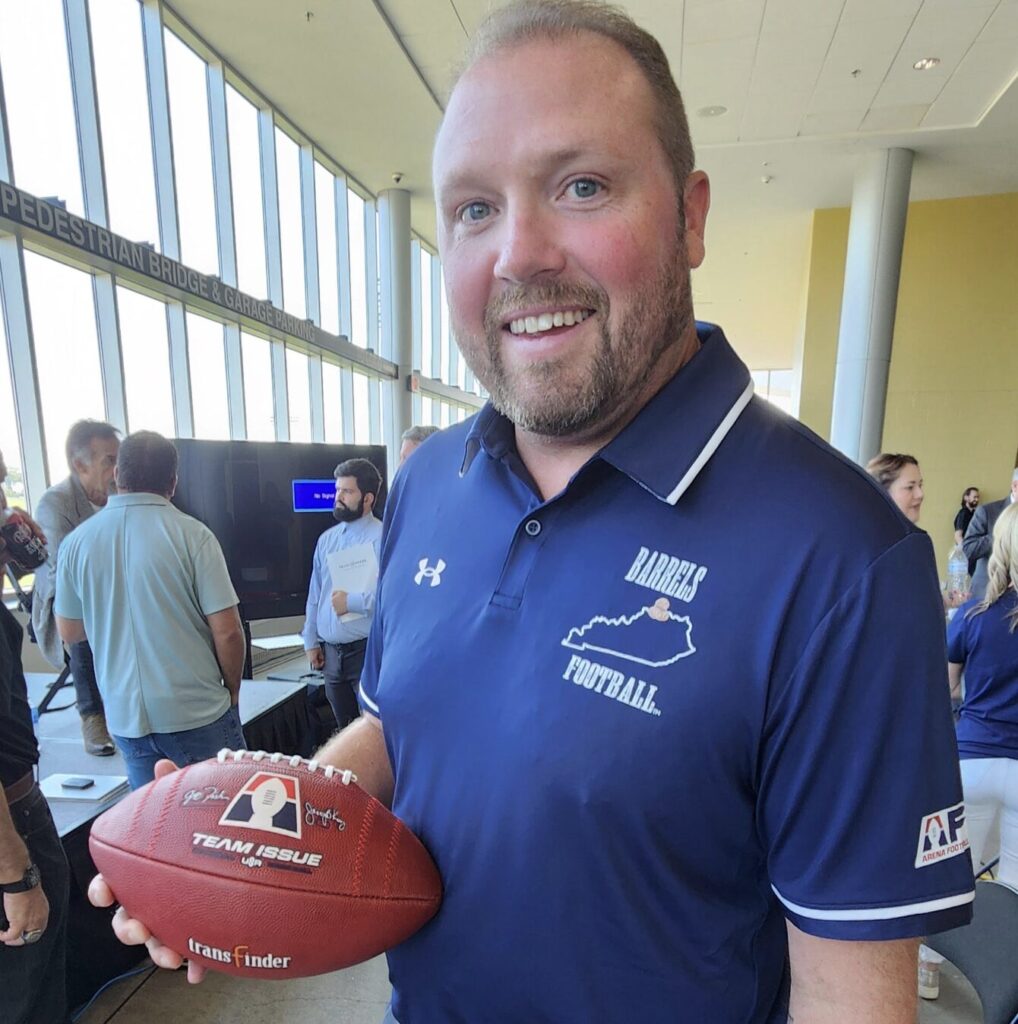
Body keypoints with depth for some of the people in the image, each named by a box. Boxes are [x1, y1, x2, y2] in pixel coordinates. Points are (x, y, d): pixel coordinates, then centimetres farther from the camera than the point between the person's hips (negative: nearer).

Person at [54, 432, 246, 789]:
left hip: (125, 716, 4)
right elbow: (226, 631, -15)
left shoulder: (77, 541, -3)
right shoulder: (192, 535, -15)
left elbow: (69, 632, 8)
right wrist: (232, 690, 2)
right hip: (197, 713, -4)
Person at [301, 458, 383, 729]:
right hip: (331, 652, 7)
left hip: (368, 649, -7)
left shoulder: (382, 537, -13)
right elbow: (315, 594, 15)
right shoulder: (327, 539, 11)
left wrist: (352, 601, -19)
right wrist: (311, 641, 13)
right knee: (344, 729, 21)